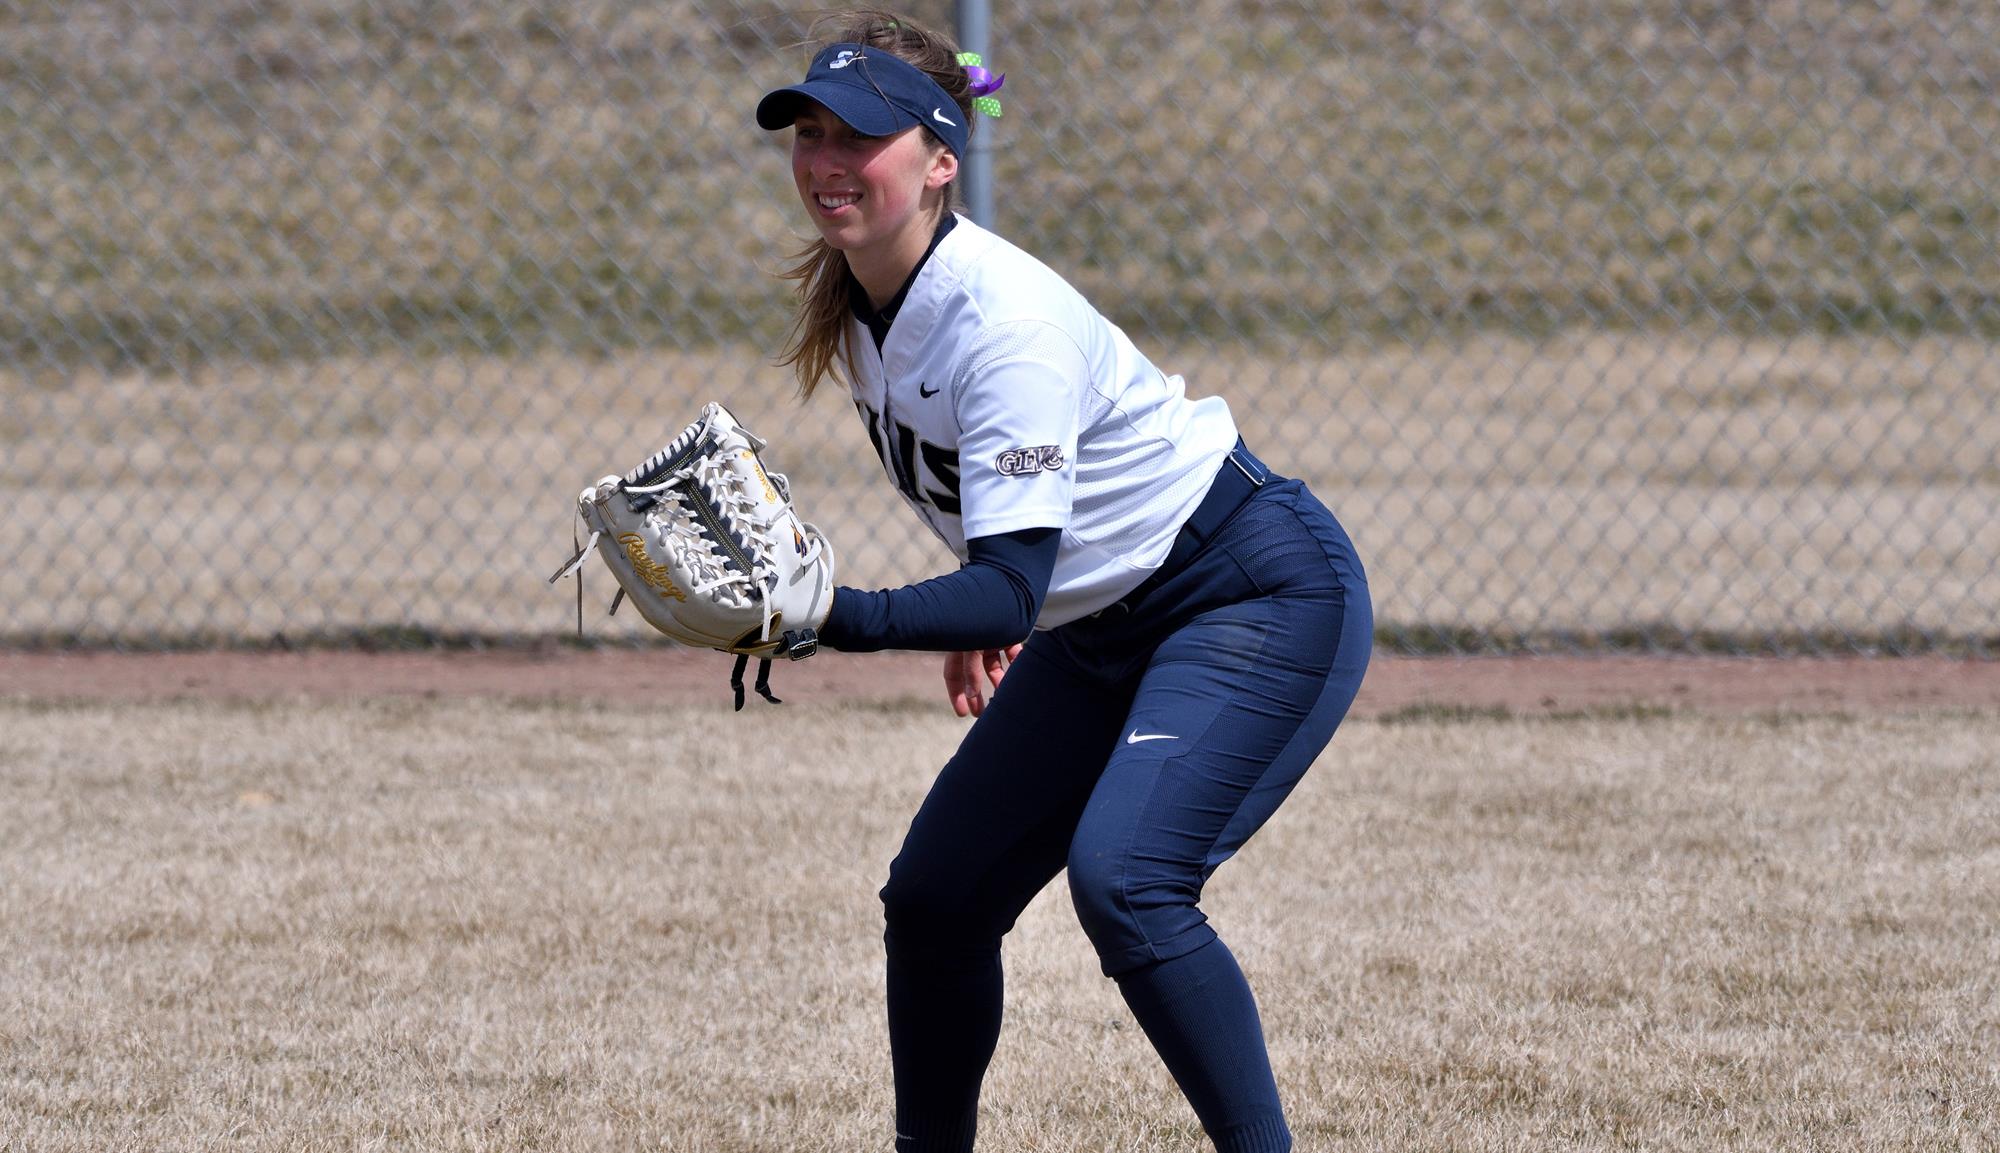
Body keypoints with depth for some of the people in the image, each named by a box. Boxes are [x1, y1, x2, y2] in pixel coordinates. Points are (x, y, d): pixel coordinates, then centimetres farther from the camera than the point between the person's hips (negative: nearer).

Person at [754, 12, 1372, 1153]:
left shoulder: (1005, 321, -29)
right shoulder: (857, 301, -3)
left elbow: (1010, 591, -34)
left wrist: (843, 617, -46)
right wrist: (977, 609, 18)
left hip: (1263, 598, -9)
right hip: (1102, 624, 9)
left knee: (1122, 879, -28)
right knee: (934, 894, 7)